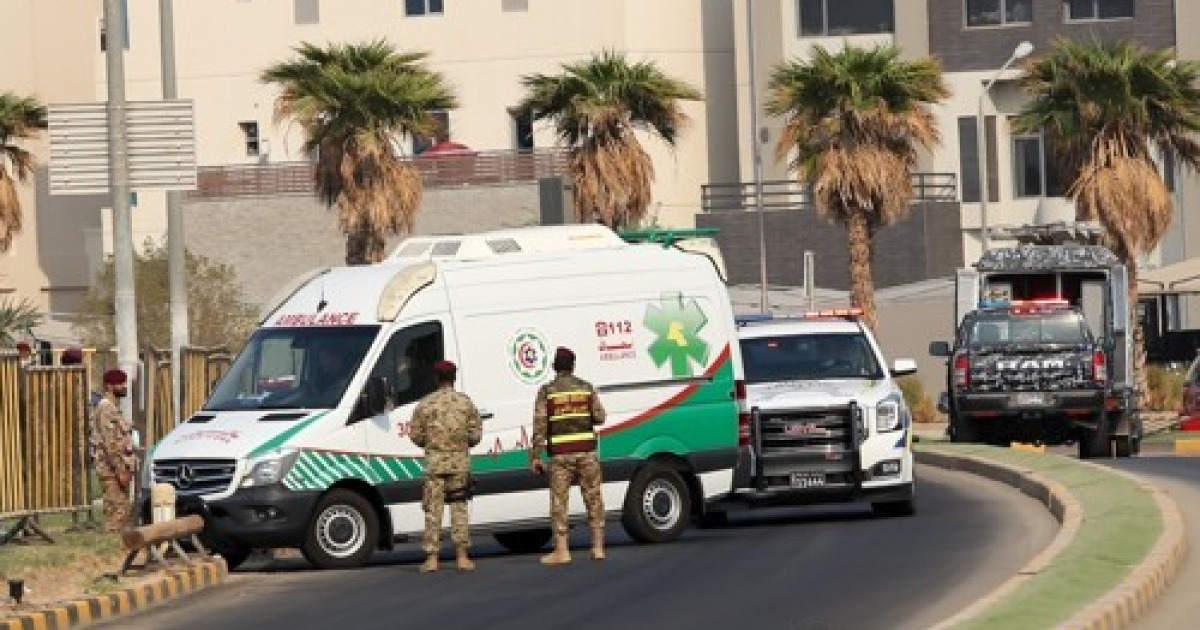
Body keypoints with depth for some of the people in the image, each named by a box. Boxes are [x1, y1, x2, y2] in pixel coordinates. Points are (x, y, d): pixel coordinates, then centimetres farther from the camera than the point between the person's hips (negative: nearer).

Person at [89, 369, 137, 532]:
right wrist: (120, 470, -22)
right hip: (111, 469, -10)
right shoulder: (106, 409, -14)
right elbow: (109, 443, -20)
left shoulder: (114, 408, 18)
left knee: (121, 512, 10)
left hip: (120, 468, 10)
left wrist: (127, 468, 19)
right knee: (117, 512, -12)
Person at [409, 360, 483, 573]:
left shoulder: (426, 404, 0)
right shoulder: (465, 402, 2)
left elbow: (415, 435, 0)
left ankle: (432, 557, 0)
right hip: (460, 462, 1)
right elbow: (476, 433, 0)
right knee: (459, 508, 6)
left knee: (433, 509, 2)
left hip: (434, 462, -1)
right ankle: (462, 556, 2)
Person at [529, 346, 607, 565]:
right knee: (593, 498, 9)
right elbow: (599, 417, 3)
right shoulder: (586, 388, 5)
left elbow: (540, 426, -6)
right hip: (587, 452, 2)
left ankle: (562, 551, -2)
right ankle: (598, 547, 10)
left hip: (561, 455, -2)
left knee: (559, 500, 2)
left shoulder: (547, 391, -1)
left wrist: (535, 456, -3)